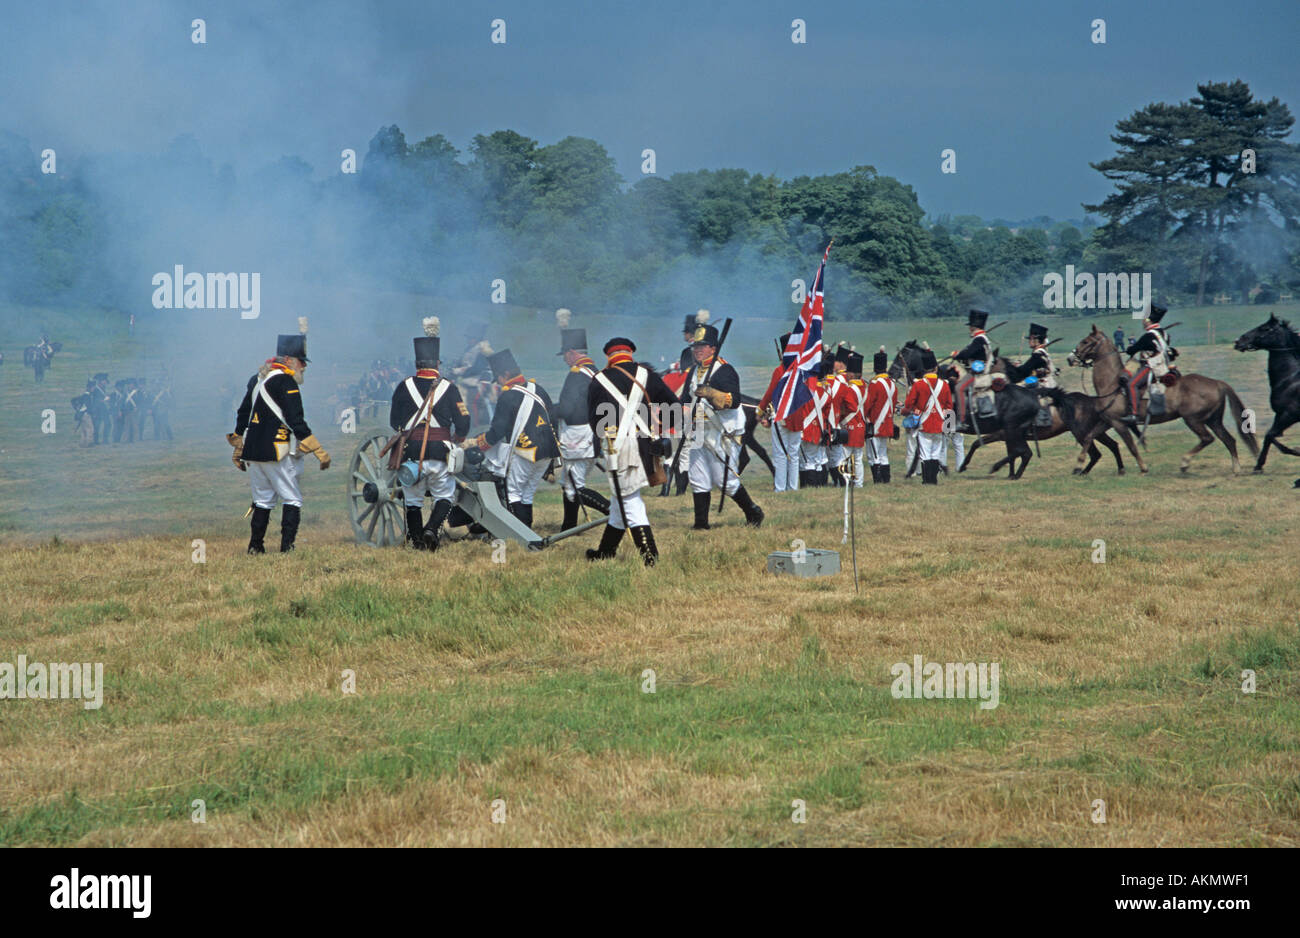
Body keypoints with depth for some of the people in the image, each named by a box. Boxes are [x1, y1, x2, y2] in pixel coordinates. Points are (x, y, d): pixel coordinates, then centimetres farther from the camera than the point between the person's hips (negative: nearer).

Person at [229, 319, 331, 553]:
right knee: (292, 500, -1)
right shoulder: (285, 382, -13)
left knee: (263, 499, 16)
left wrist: (239, 449, 29)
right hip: (276, 453, -8)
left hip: (252, 452, 8)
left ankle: (255, 547, 15)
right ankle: (287, 548, -10)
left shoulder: (257, 379, 15)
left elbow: (243, 414, 20)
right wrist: (319, 452, -17)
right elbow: (296, 422, -18)